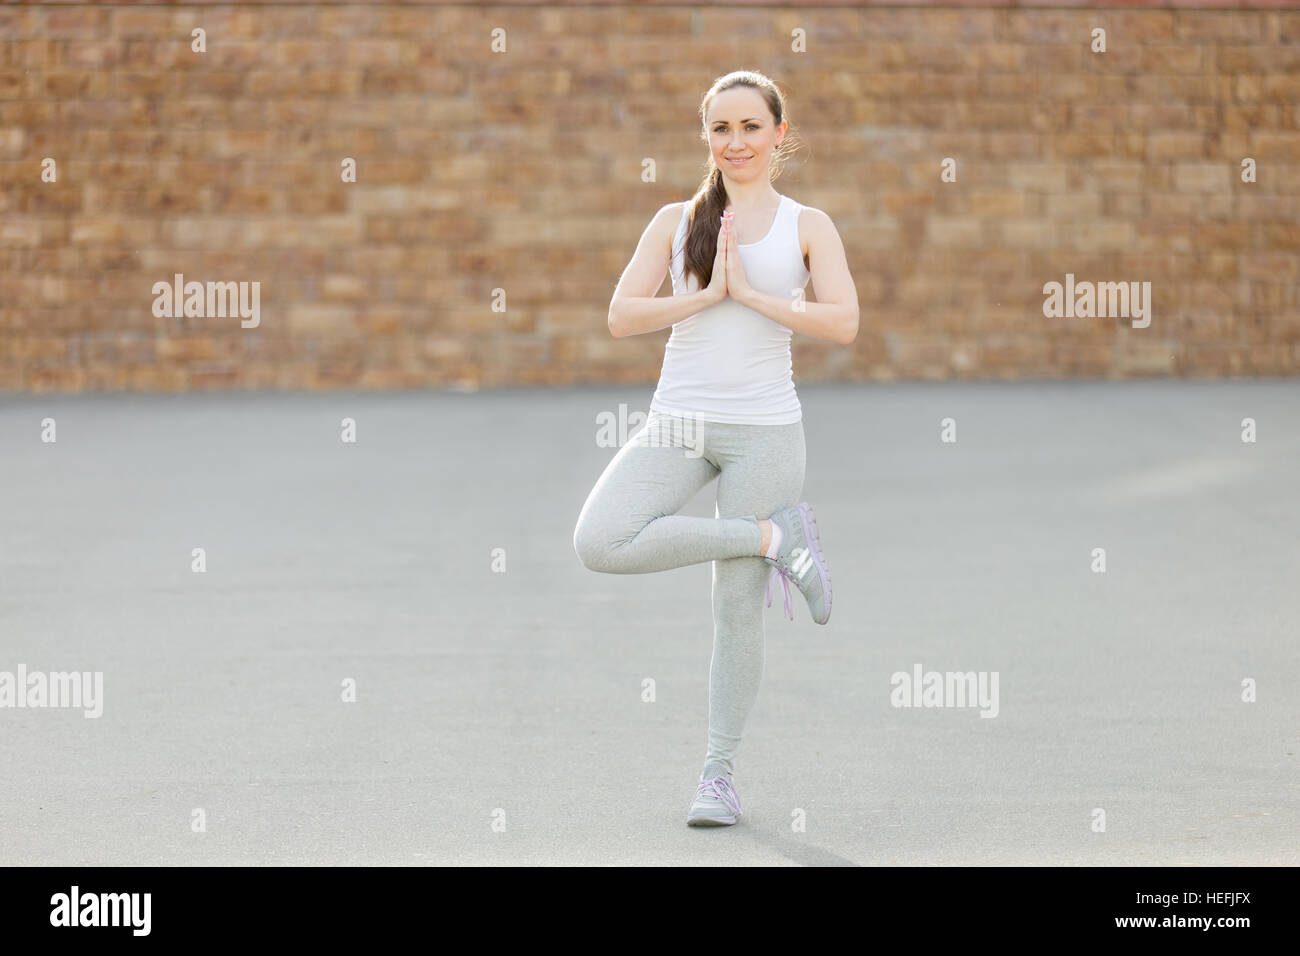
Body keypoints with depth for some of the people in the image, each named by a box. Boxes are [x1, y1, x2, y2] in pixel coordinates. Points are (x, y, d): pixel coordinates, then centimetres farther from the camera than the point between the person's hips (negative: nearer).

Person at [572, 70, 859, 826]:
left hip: (764, 429, -2)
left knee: (739, 605, 0)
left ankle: (721, 772, 15)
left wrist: (749, 293, -11)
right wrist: (706, 295, -10)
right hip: (678, 423, 2)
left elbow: (843, 323, -8)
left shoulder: (807, 226, 5)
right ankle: (777, 538, -6)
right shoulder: (677, 221, 10)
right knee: (601, 543, -22)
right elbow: (622, 317, 1)